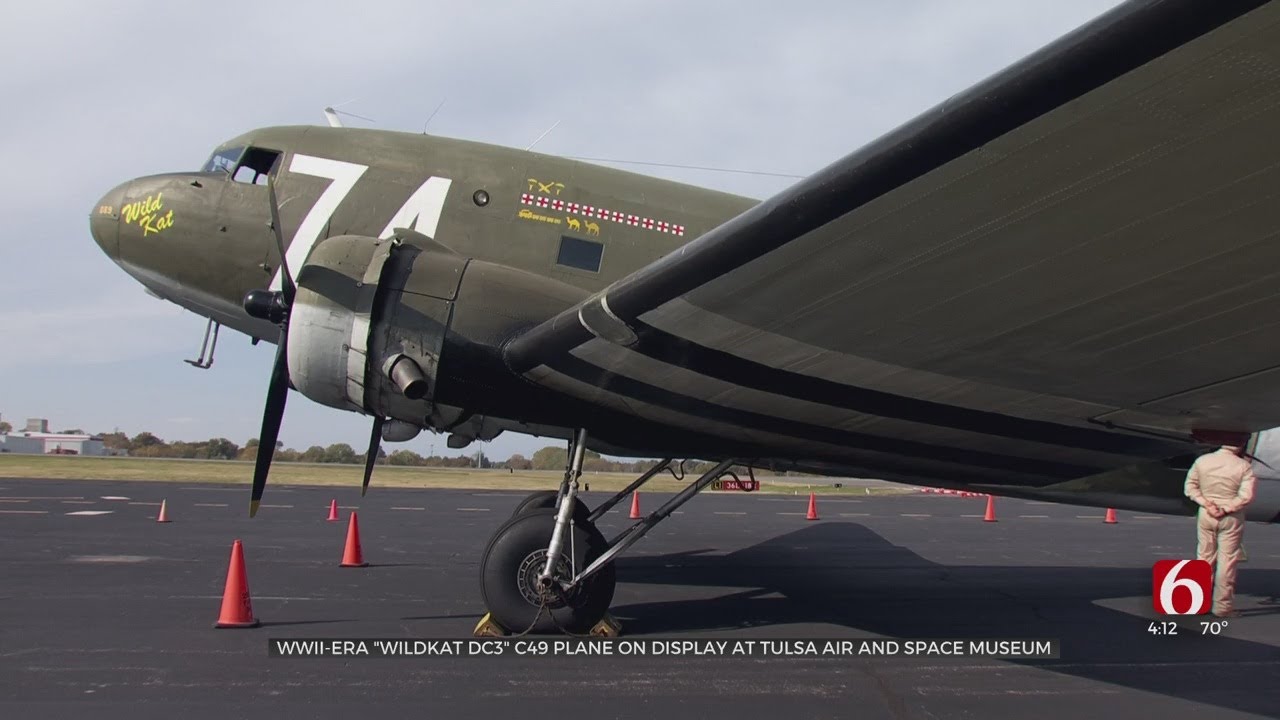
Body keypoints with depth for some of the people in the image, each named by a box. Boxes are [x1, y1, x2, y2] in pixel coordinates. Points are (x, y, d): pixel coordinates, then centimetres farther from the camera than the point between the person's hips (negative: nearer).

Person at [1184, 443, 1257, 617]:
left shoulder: (1202, 461, -3)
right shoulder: (1244, 466, -13)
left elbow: (1190, 487, -3)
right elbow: (1246, 495, -20)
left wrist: (1206, 504, -9)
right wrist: (1226, 509, -14)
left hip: (1206, 515, 3)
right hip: (1231, 518, -3)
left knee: (1204, 557, 13)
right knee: (1227, 561, 4)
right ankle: (1222, 606, 8)